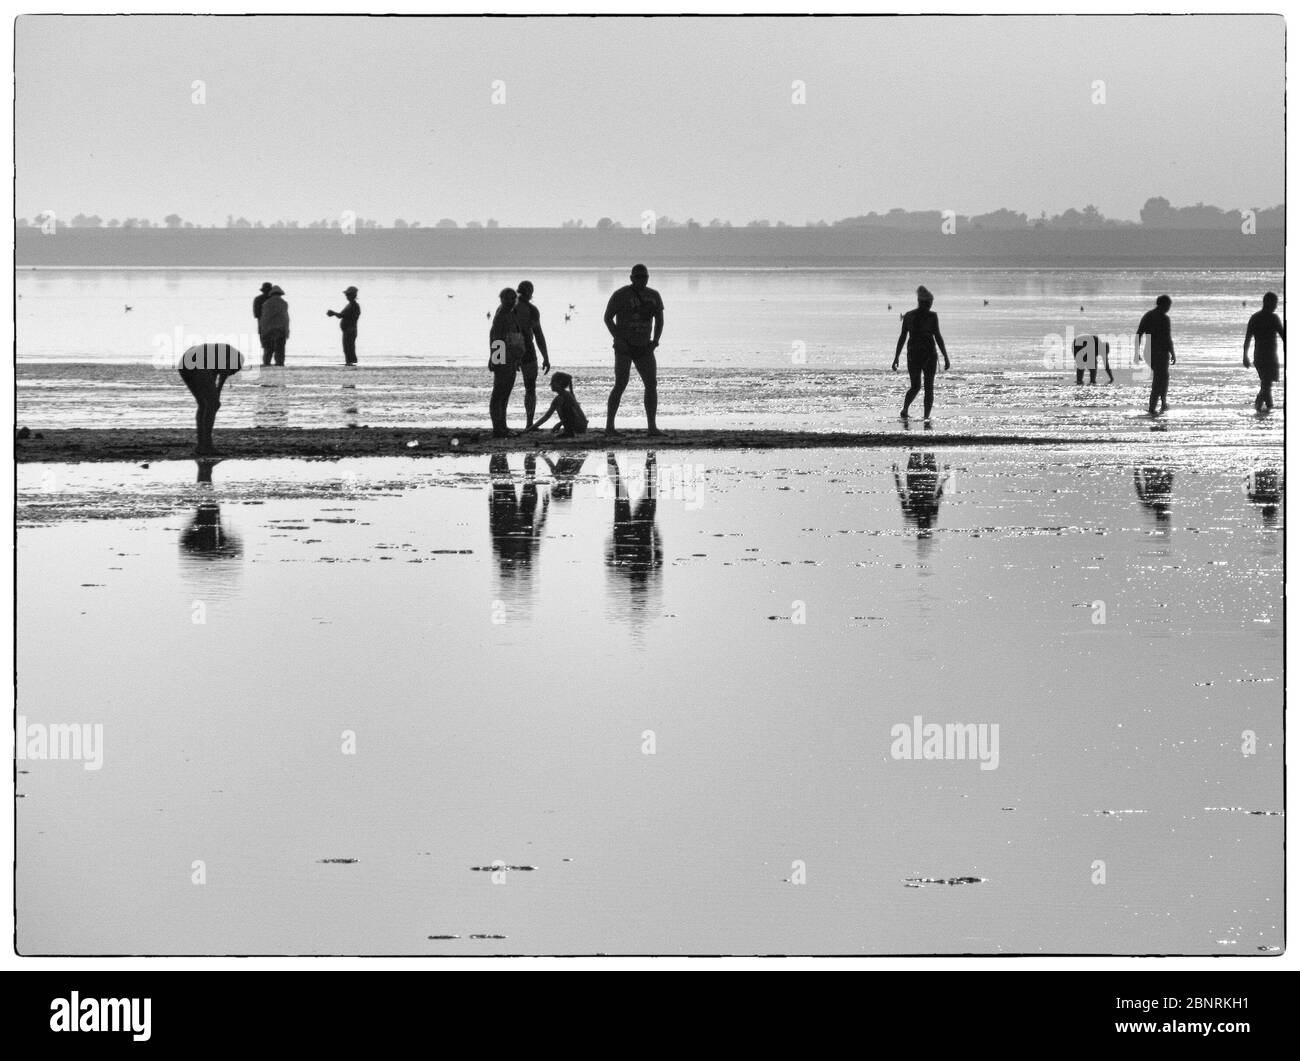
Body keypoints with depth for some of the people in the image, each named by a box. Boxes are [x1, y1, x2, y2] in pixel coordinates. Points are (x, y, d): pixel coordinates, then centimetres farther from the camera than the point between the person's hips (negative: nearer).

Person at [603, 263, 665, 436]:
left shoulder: (654, 296, 6)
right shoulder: (620, 295, -8)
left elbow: (659, 319, 12)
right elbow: (607, 318, -5)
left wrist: (655, 341, -4)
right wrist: (618, 339, -16)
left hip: (644, 348, 5)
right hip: (624, 347, -5)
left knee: (652, 384, -4)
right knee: (620, 386, -12)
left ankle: (651, 426, -1)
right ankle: (609, 426, -7)